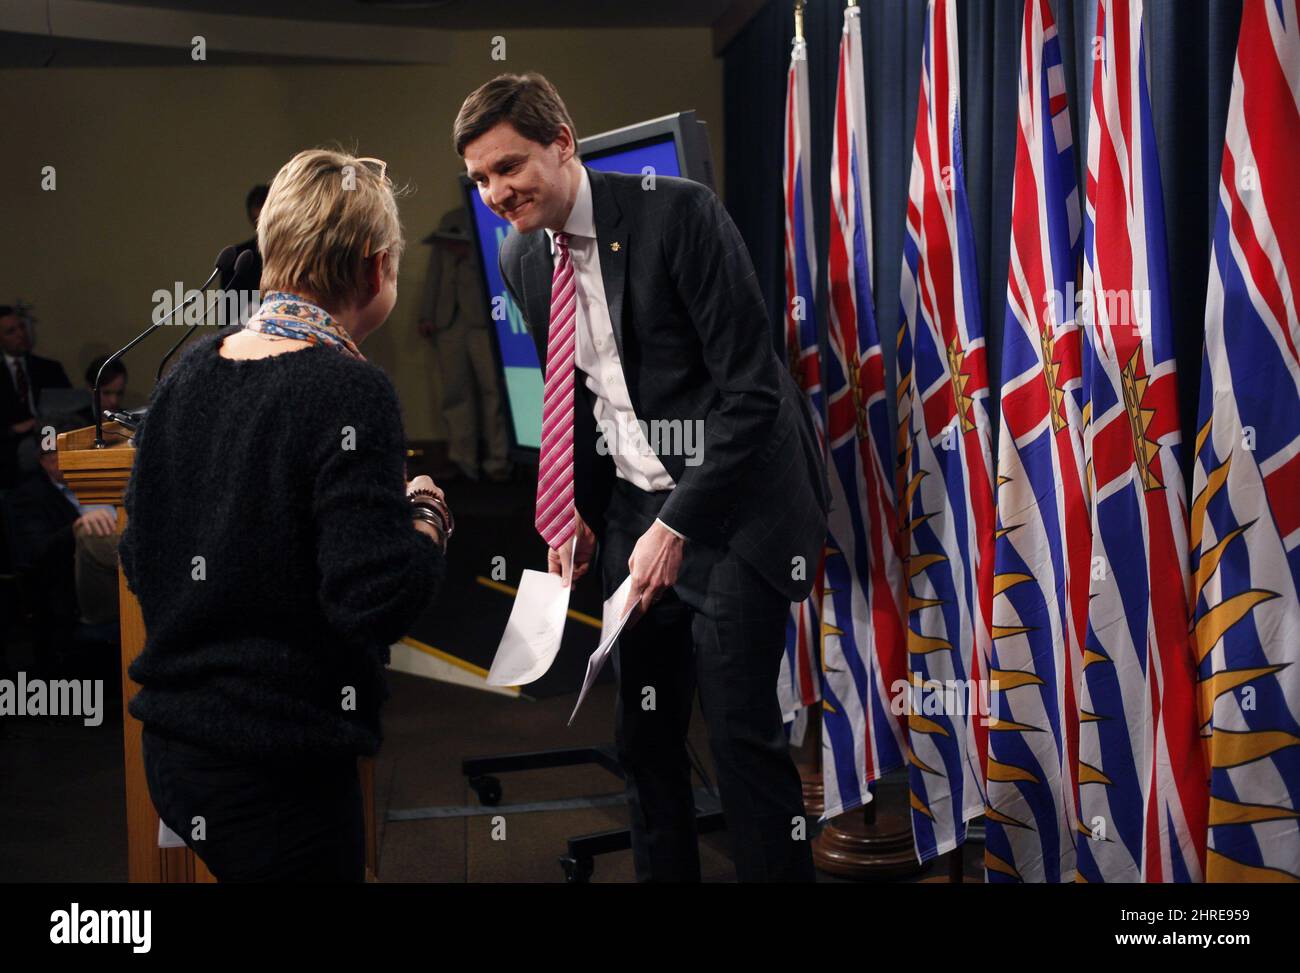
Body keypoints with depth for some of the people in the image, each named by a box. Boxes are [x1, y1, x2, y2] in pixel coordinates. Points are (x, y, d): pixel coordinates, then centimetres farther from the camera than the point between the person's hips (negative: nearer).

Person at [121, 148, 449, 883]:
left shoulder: (191, 372, 4)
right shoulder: (349, 391, -18)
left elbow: (139, 560, 11)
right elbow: (378, 597, -23)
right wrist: (427, 518, -5)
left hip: (172, 741, 8)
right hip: (278, 768, -8)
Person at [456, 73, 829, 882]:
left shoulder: (679, 214, -16)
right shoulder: (522, 256, 5)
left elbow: (750, 388, -19)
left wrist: (677, 524, -21)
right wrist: (582, 514, 8)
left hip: (732, 505, -6)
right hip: (632, 508, 6)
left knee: (742, 729, -6)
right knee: (644, 732, 10)